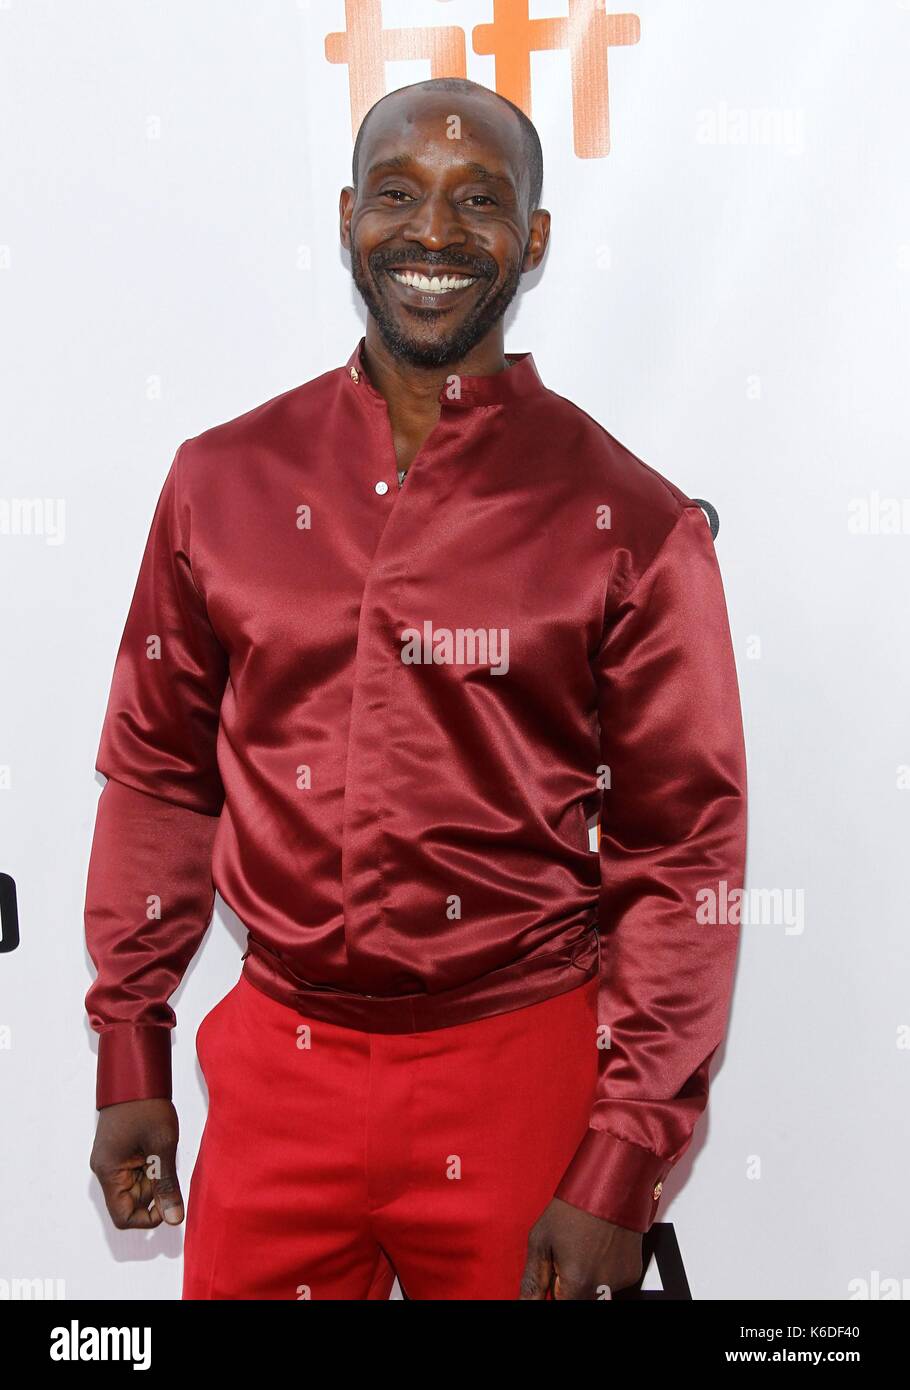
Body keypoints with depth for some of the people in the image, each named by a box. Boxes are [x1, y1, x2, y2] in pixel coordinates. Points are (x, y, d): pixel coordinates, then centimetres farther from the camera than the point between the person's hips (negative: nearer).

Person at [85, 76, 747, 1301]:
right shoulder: (225, 481, 1)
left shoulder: (629, 523, -8)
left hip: (519, 1079, -2)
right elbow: (158, 774, 8)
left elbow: (685, 860, -7)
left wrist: (621, 1179, -10)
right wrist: (129, 1059, 8)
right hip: (277, 1068, 3)